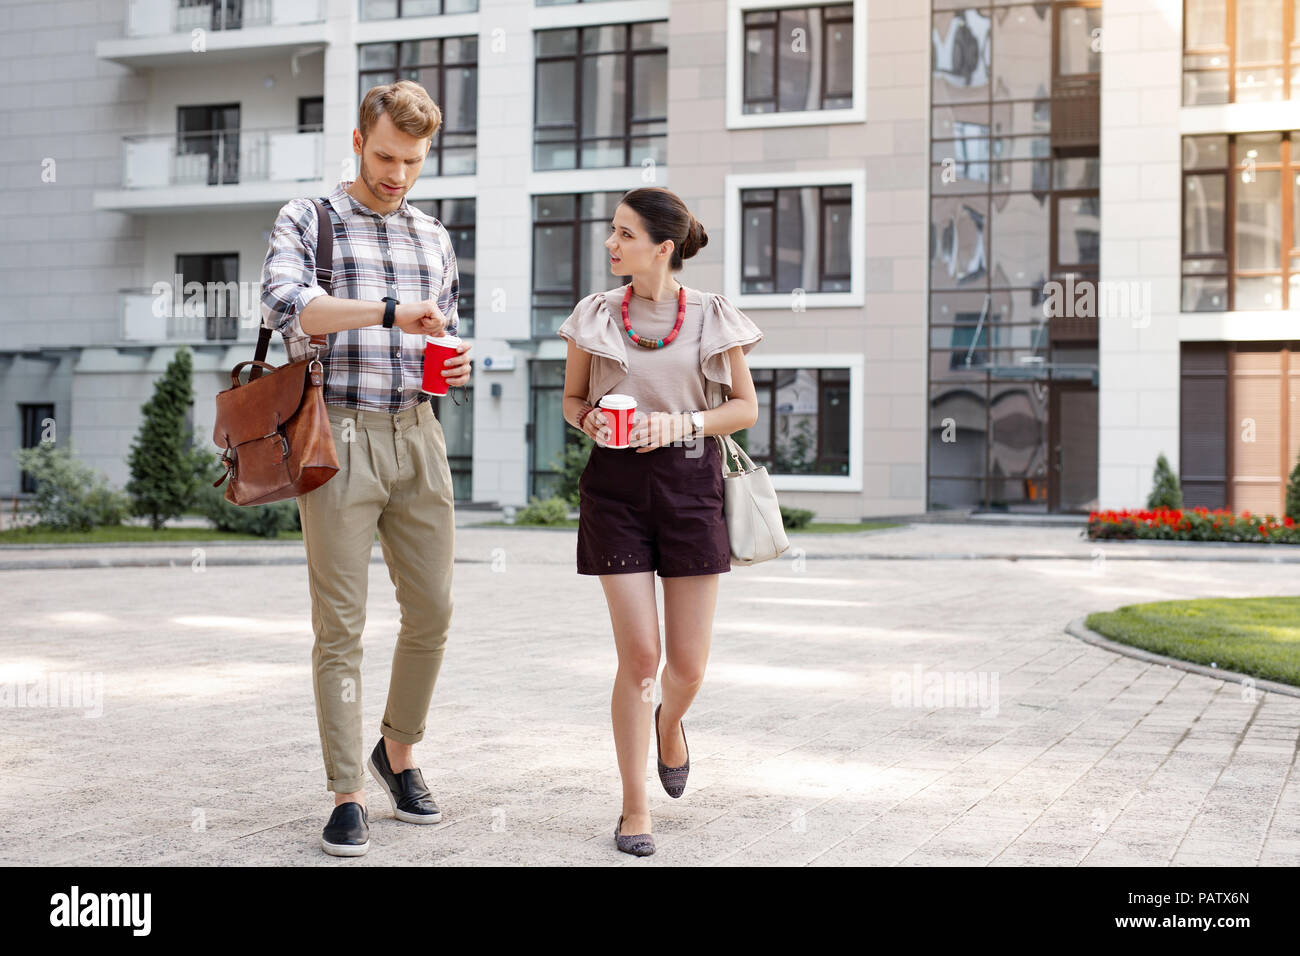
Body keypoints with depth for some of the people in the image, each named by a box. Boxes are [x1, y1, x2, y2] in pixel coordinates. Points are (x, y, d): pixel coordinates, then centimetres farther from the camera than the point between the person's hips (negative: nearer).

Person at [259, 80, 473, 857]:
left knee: (432, 612, 7)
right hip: (339, 436, -5)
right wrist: (391, 312, -29)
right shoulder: (308, 221, 3)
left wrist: (456, 365, 2)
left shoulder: (434, 238, 19)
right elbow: (285, 303, -17)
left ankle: (399, 751, 29)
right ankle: (348, 797, 3)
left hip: (418, 437, 5)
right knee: (341, 624, -3)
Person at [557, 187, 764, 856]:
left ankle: (669, 724, 42)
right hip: (615, 483, 0)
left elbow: (746, 407, 5)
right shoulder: (596, 315, 4)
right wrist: (589, 419, -8)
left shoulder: (711, 317, 0)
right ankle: (634, 810, 8)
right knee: (639, 654, -6)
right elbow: (571, 398, 15)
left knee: (689, 663, 4)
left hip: (689, 482, 0)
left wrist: (680, 424, -11)